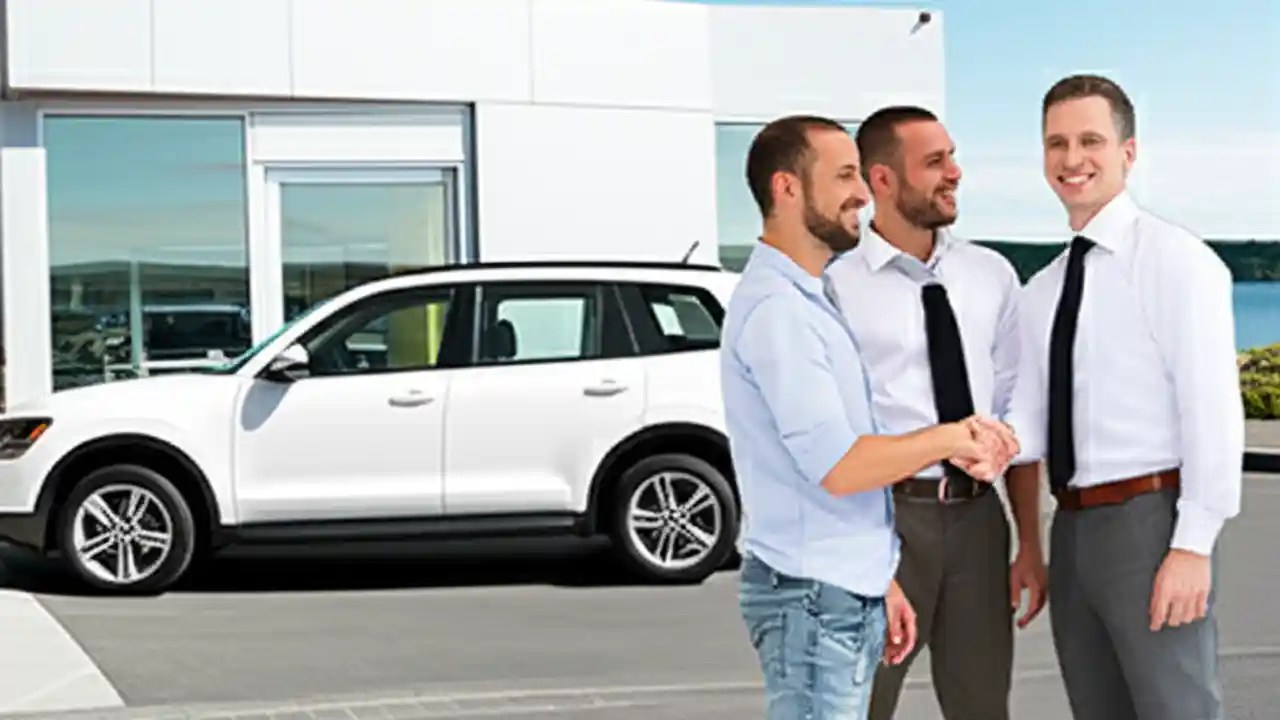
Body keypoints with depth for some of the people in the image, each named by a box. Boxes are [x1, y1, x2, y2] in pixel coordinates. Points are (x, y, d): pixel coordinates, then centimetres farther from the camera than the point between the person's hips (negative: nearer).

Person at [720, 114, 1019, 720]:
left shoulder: (807, 300, 14)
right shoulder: (774, 308, -17)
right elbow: (838, 467, -23)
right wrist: (950, 437, -10)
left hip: (844, 590, 9)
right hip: (813, 597, -9)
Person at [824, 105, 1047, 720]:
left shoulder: (992, 276, 7)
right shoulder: (837, 289, -9)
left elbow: (1015, 414, 10)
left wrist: (1030, 546, 8)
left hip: (978, 514, 5)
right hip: (884, 514, -4)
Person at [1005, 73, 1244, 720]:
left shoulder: (1175, 259, -8)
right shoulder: (1041, 290, 14)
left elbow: (1212, 408, -14)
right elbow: (1033, 411, 7)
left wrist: (1194, 545, -19)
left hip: (1149, 520, -7)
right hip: (1073, 527, 7)